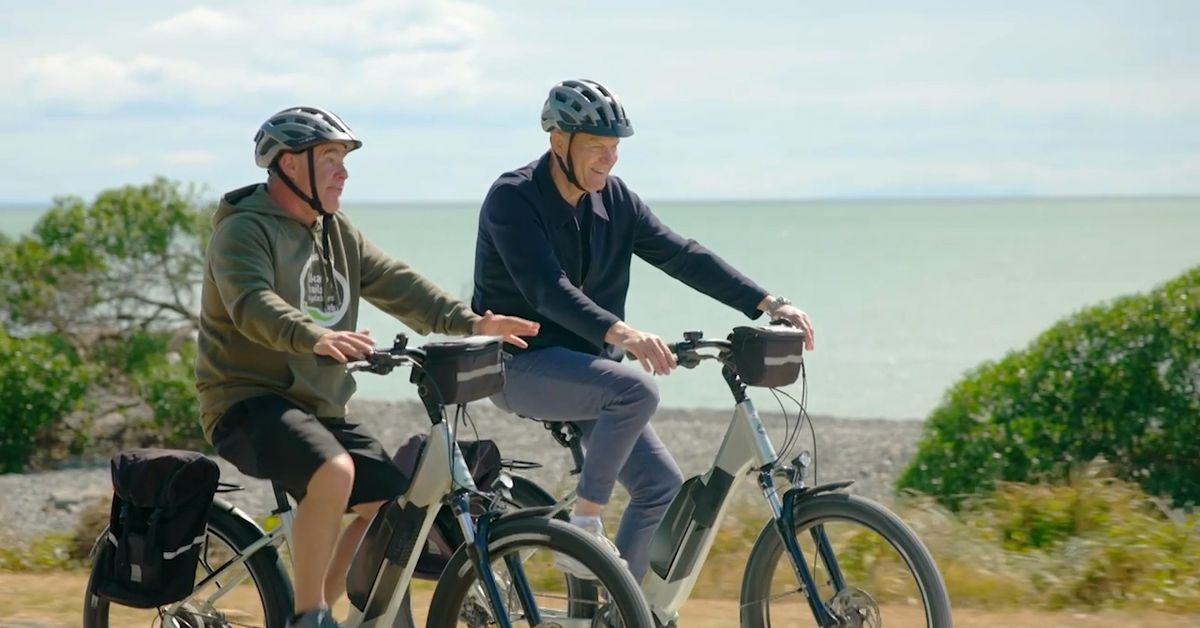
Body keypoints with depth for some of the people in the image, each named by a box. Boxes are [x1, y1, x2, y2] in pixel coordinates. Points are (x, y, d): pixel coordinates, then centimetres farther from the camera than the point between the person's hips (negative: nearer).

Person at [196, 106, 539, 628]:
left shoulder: (338, 233, 16)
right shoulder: (245, 230, -10)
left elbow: (396, 285, 5)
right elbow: (253, 305, -29)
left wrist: (470, 321, -11)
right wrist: (314, 337, -48)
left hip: (318, 407, 8)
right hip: (249, 401, -8)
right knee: (335, 471, -33)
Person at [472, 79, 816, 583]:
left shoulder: (615, 201, 5)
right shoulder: (513, 198, -16)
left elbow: (684, 257, 1)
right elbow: (545, 288, -30)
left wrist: (769, 304, -11)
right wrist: (619, 332, -46)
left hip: (581, 364, 7)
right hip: (520, 366, -7)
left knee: (661, 485, -4)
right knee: (636, 389, -32)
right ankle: (584, 528, -23)